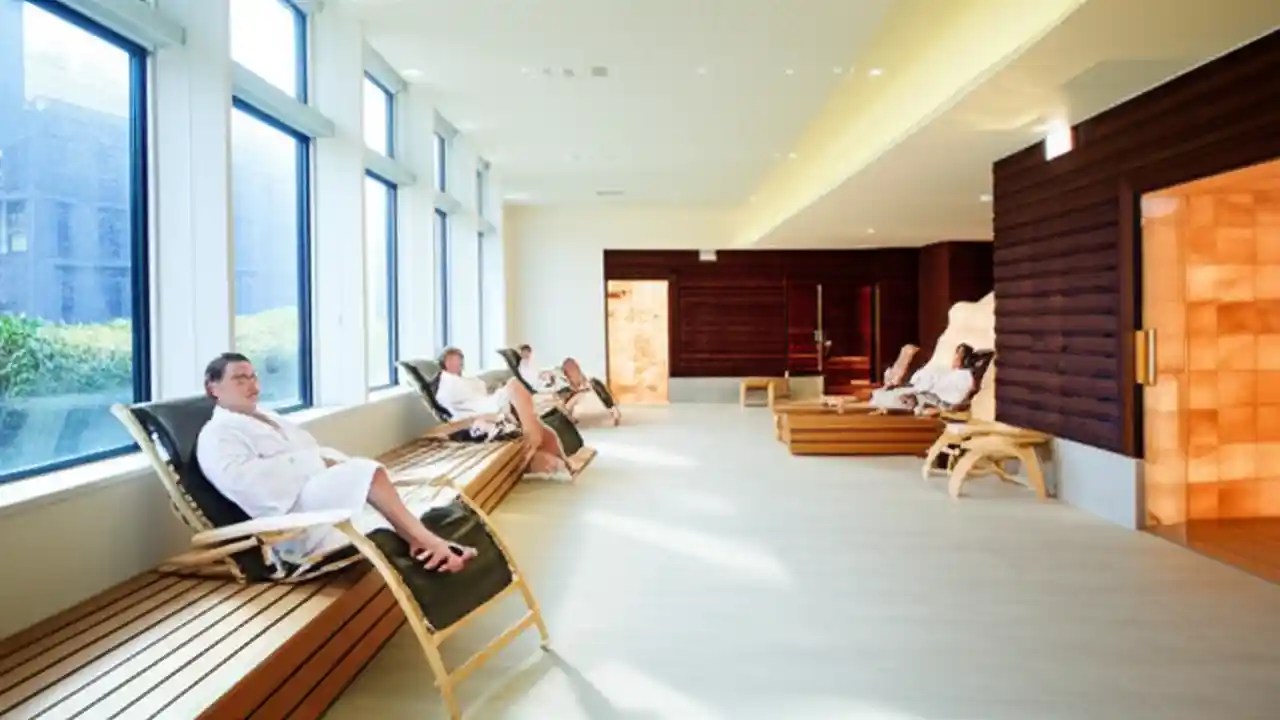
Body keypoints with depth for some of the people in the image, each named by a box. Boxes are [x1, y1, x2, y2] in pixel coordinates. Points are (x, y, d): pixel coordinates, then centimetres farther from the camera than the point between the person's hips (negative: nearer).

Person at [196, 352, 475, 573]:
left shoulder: (270, 419, 28)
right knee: (366, 472, -28)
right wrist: (314, 462, -17)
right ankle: (423, 540, -22)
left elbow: (317, 452, 25)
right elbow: (239, 478, -18)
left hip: (328, 496, 9)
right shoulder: (215, 435, 2)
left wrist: (332, 461, -1)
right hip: (294, 520, -9)